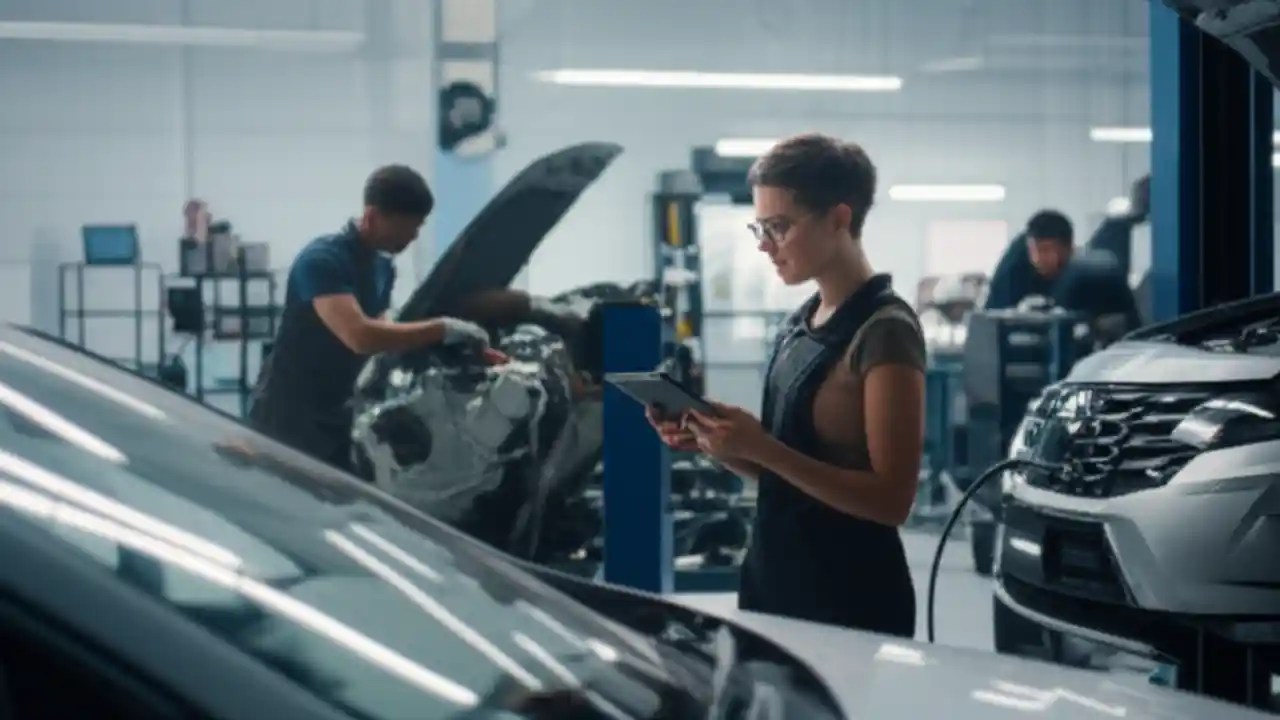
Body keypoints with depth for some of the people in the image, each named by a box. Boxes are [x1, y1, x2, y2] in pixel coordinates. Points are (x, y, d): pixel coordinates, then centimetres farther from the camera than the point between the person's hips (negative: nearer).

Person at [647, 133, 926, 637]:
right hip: (773, 581, 8)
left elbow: (892, 499, -20)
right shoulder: (801, 324, 10)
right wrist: (717, 444, -2)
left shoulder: (884, 332, -15)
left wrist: (760, 447, -24)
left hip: (851, 600, -8)